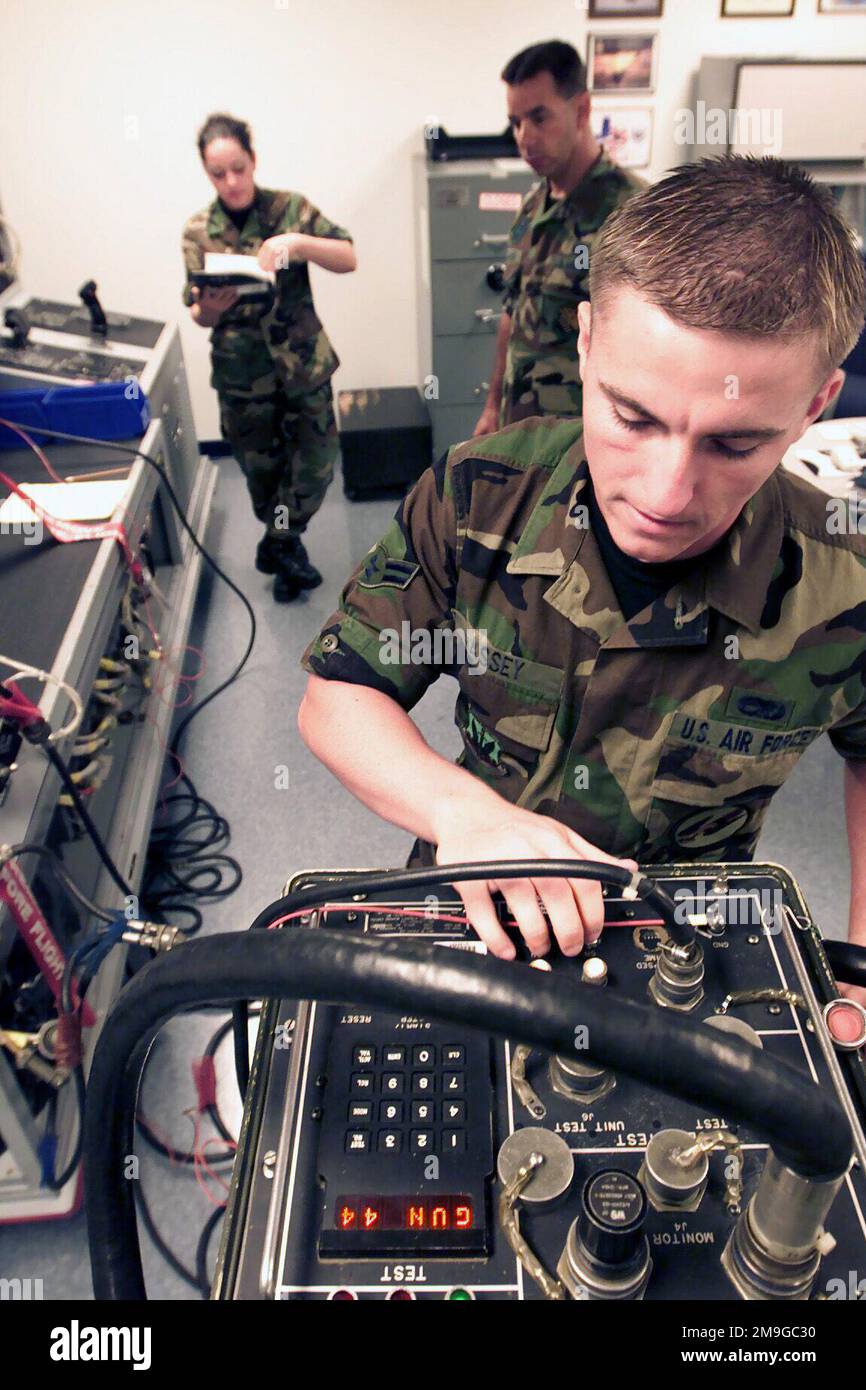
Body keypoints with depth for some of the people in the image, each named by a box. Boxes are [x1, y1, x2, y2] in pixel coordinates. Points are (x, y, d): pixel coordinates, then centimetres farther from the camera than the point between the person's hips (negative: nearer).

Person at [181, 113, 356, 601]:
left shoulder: (290, 208, -2)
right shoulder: (199, 232, 0)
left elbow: (348, 258, -8)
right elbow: (198, 315, 1)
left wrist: (298, 242, -25)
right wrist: (209, 309, -24)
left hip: (305, 362, 0)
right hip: (243, 373, 1)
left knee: (317, 460, 1)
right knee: (262, 469, 11)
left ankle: (279, 546, 22)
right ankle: (285, 545, 35)